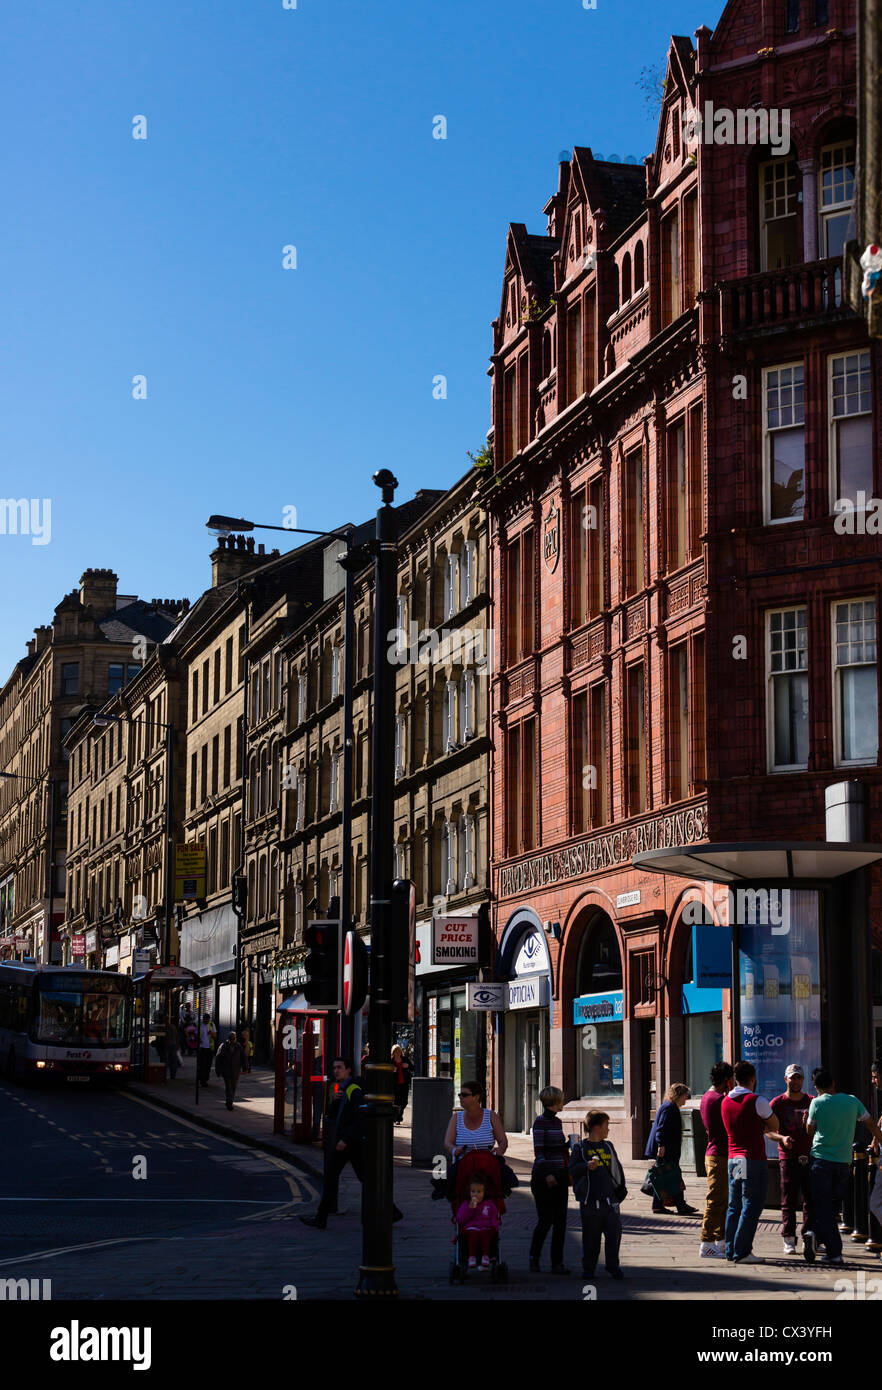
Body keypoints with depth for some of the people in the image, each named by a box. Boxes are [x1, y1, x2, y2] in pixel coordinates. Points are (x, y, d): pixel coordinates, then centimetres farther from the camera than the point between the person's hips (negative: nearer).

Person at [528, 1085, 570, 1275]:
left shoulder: (557, 1122, 15)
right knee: (545, 1220, -4)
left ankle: (557, 1263, 7)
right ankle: (534, 1257, 15)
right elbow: (538, 1151, -15)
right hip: (543, 1177, -8)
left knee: (560, 1220, 3)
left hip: (559, 1176, 8)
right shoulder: (540, 1121, -9)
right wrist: (547, 1174, -22)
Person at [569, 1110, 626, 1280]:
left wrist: (621, 1188, 15)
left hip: (610, 1198, 4)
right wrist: (587, 1166, -18)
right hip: (590, 1200, -3)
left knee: (614, 1231, -4)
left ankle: (613, 1266, 9)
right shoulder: (580, 1148, 2)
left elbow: (617, 1168, 22)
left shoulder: (608, 1146, 15)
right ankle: (588, 1268, 15)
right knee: (591, 1236, 2)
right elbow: (572, 1170, -2)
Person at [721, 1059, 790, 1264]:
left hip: (733, 1159, 7)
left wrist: (781, 1138, 19)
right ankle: (741, 1252, -7)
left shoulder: (726, 1102, 11)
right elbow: (773, 1126, 2)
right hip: (753, 1161, -7)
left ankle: (731, 1250, 14)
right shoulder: (757, 1101, -12)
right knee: (751, 1207, -4)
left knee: (734, 1206, 12)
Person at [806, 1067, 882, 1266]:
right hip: (844, 1162, 3)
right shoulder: (852, 1101, 4)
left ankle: (834, 1252, -9)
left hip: (821, 1159, -3)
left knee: (823, 1207, 0)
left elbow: (810, 1132, 4)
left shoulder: (817, 1103, -4)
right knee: (833, 1206, 16)